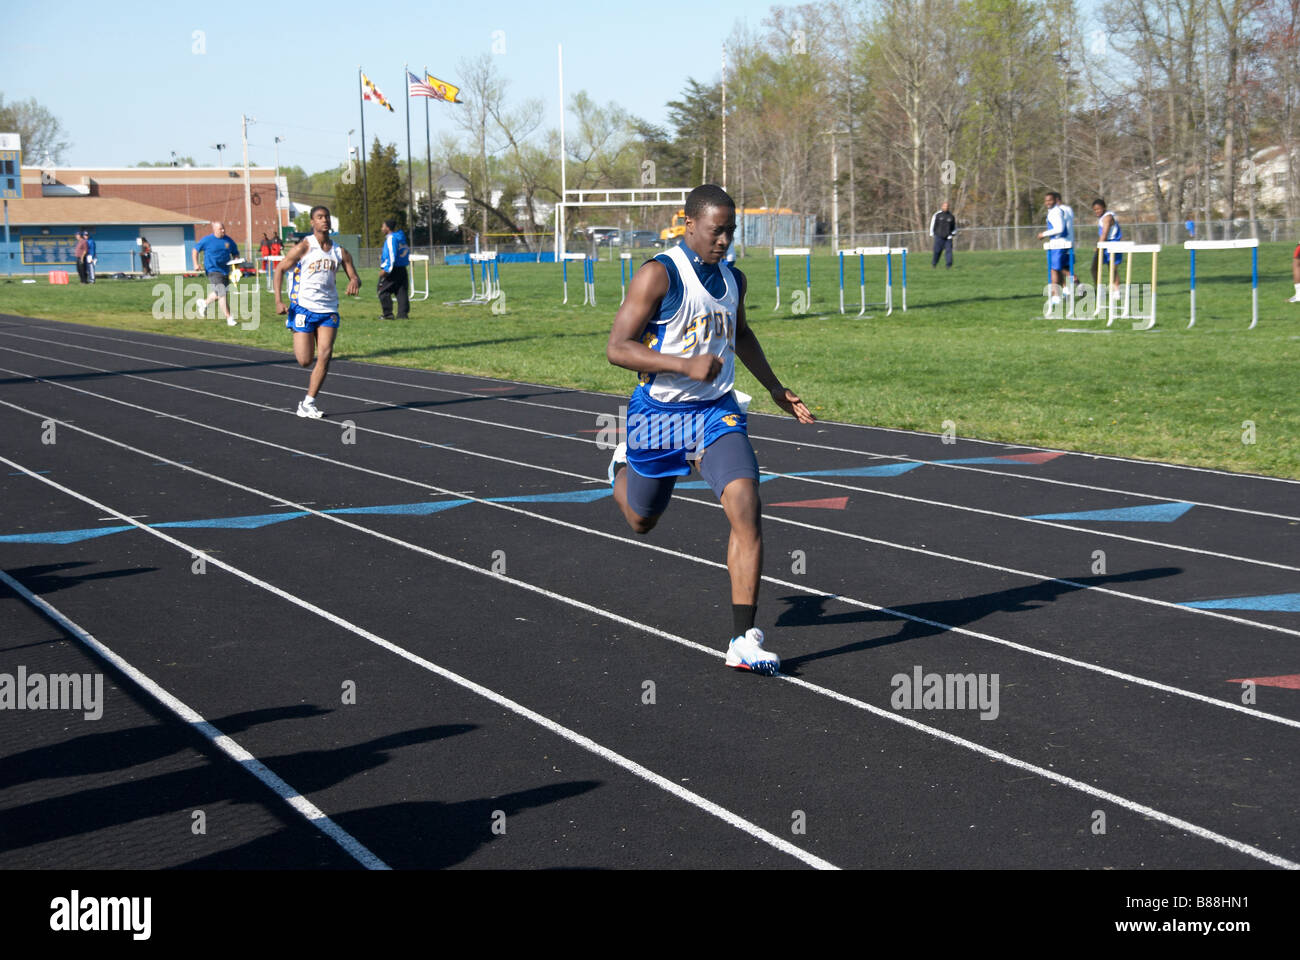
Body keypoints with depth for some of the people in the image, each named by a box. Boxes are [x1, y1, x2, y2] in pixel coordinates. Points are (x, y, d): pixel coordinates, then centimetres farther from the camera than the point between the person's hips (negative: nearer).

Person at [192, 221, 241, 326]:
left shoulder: (229, 241, 4)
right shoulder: (207, 240, -6)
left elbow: (235, 253, 16)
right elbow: (196, 250, 6)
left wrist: (236, 260, -7)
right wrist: (196, 264, -5)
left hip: (225, 271, 5)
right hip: (213, 271, -5)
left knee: (217, 294, 18)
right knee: (222, 294, -14)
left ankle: (205, 303, 48)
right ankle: (229, 318, -11)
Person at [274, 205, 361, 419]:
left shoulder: (339, 251, 8)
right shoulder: (304, 247, -6)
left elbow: (354, 277, 11)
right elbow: (280, 269, -3)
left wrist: (354, 281, -15)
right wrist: (278, 301, -13)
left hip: (328, 310, 4)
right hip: (304, 308, -4)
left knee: (325, 356, -10)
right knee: (304, 360, -6)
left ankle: (308, 404, -3)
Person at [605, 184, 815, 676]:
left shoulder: (733, 279, 5)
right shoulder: (658, 275, -16)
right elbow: (616, 348, -20)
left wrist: (776, 389, 21)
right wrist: (687, 365, -29)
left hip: (717, 411, 3)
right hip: (658, 413, -3)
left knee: (746, 507, -18)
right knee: (642, 520, 17)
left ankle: (744, 640, -17)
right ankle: (622, 465, 56)